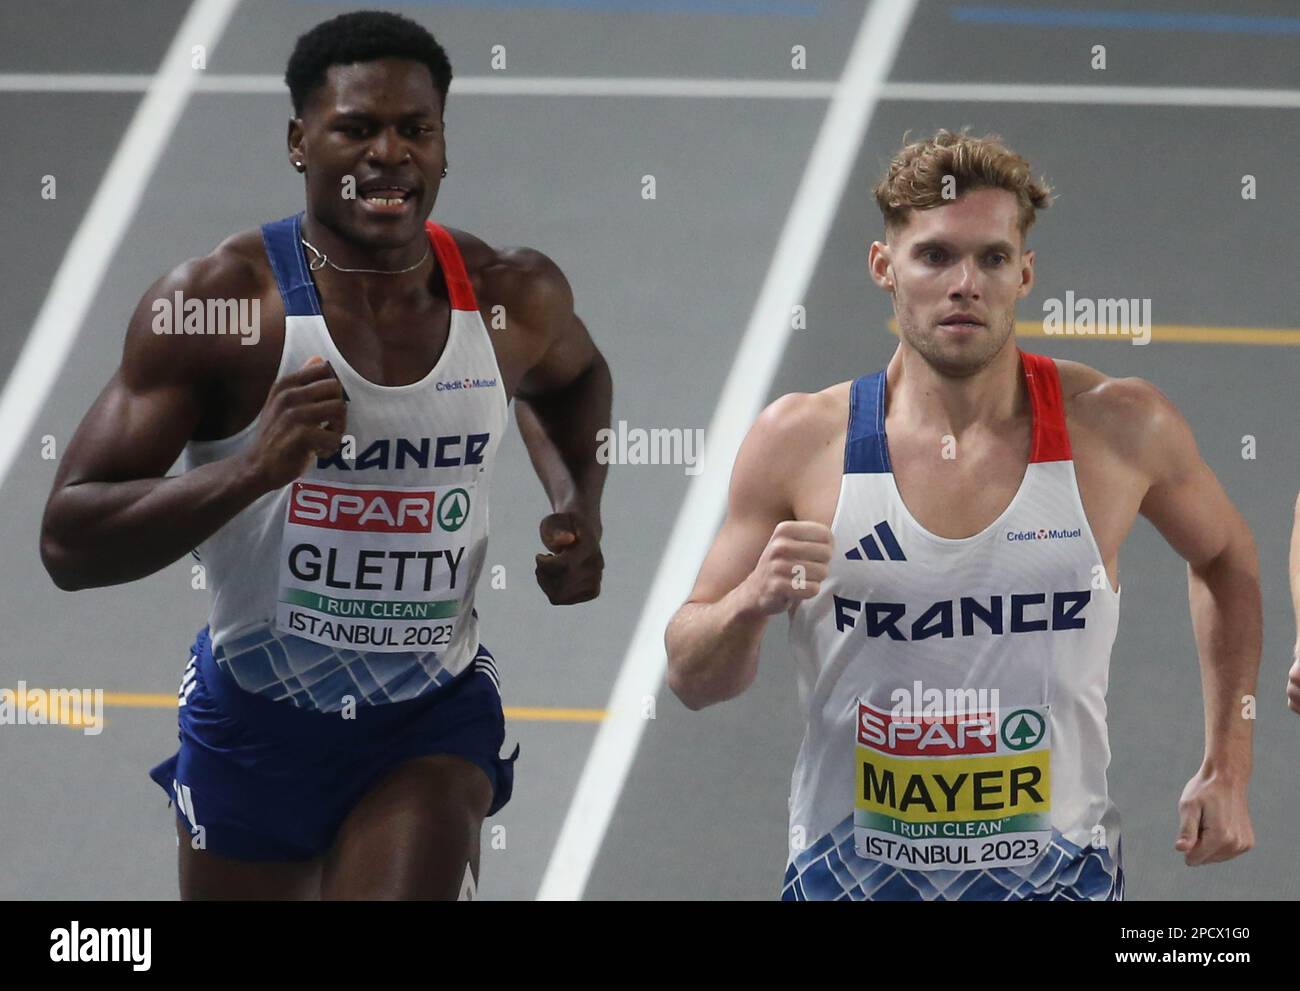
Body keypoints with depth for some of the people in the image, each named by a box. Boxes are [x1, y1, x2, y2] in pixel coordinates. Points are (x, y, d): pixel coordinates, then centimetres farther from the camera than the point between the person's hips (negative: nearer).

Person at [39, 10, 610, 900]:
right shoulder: (217, 301, -19)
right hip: (256, 716, -1)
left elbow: (571, 378, 21)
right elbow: (68, 544, -22)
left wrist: (580, 510, 2)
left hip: (434, 719, 1)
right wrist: (255, 466, -35)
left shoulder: (514, 299, -7)